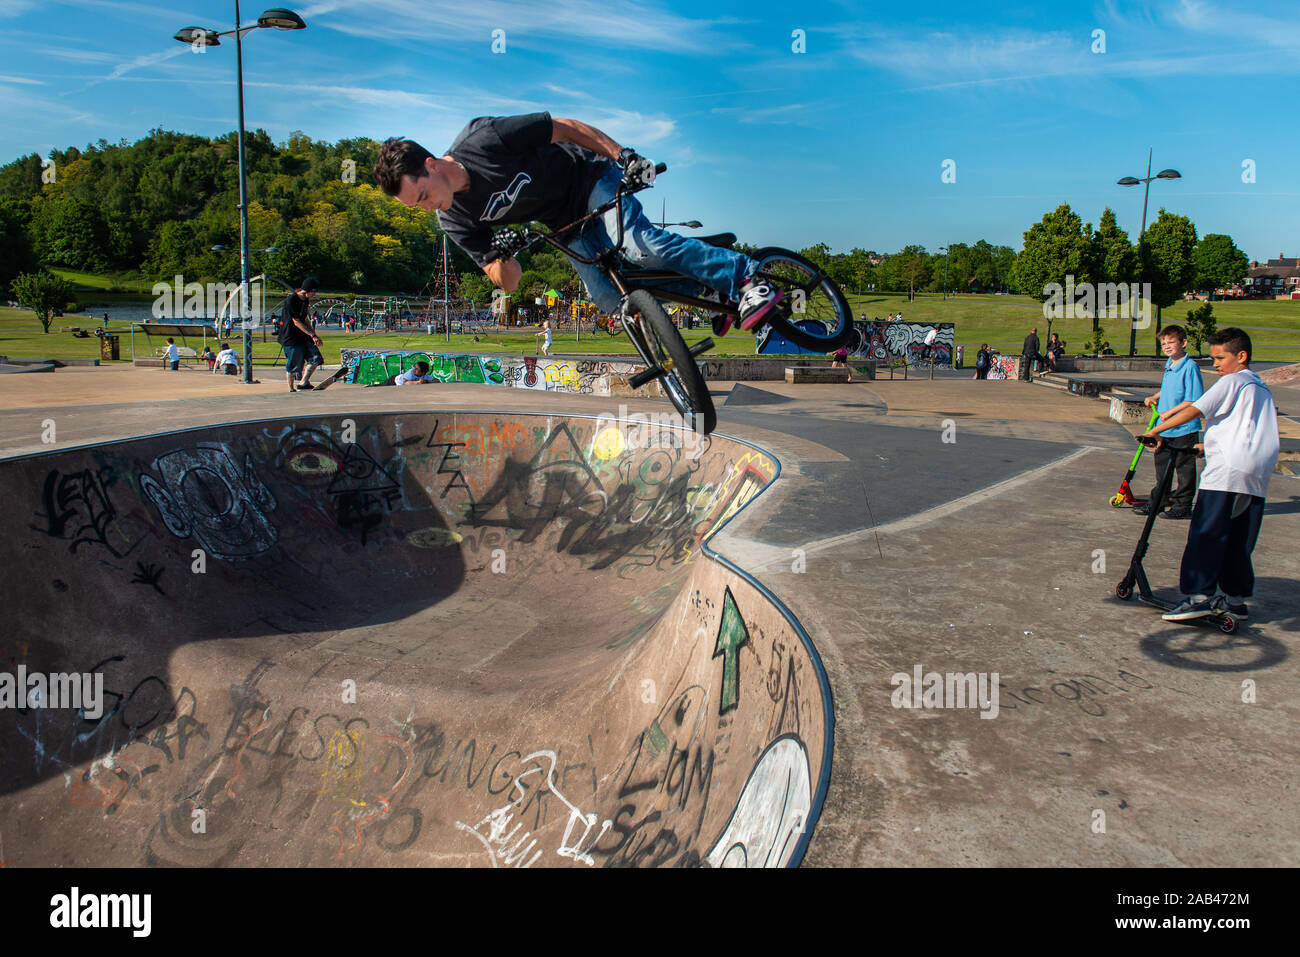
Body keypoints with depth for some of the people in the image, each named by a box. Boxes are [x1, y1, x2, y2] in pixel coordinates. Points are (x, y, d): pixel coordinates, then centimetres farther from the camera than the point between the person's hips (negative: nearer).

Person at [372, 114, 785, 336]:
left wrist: (623, 154, -20)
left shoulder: (484, 138, -27)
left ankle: (744, 276, -19)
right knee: (608, 298, -12)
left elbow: (568, 128, -17)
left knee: (638, 245, -31)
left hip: (591, 176, -5)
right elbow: (510, 282, -9)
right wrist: (503, 260, -31)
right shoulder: (454, 222, -11)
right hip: (567, 226, 5)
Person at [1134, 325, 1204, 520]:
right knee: (1162, 464, 17)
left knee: (1184, 468, 2)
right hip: (1165, 430, 8)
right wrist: (1155, 397, 12)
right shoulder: (1168, 365, 10)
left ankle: (1183, 506, 11)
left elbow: (1194, 400, -20)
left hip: (1184, 429, -8)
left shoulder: (1190, 367, -16)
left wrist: (1170, 412, -20)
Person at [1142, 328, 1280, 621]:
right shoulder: (1262, 388, 23)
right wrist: (1210, 443, 36)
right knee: (1239, 540, 11)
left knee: (1206, 534, -9)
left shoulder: (1231, 382, -2)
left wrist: (1157, 430, -6)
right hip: (1258, 476, 8)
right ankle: (1235, 597, 14)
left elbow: (1194, 411, -10)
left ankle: (1198, 595, -13)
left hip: (1226, 470, -8)